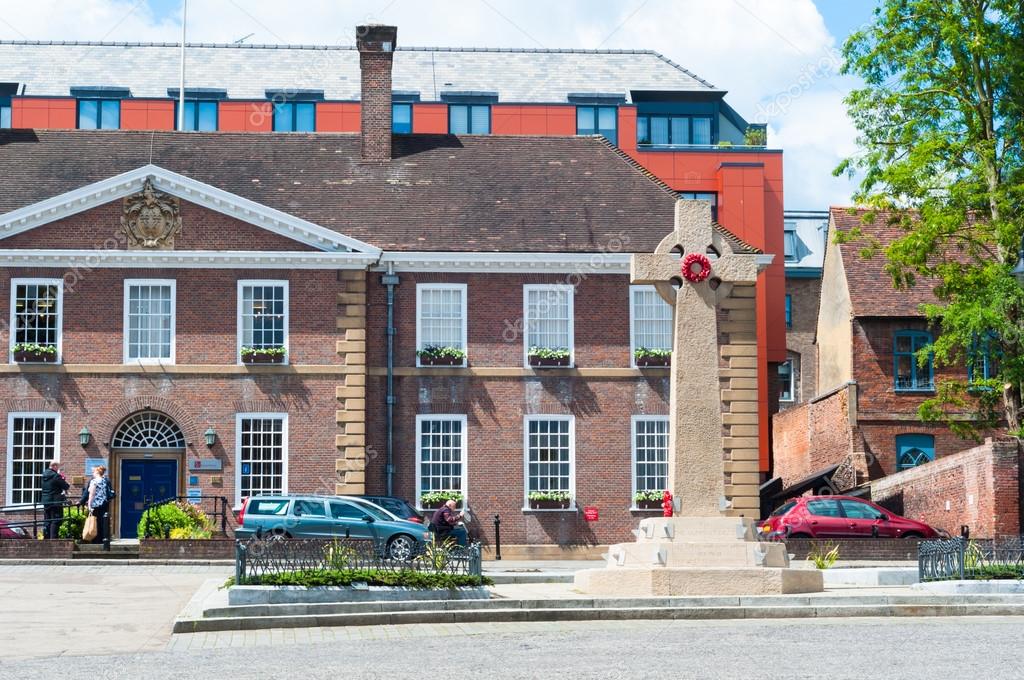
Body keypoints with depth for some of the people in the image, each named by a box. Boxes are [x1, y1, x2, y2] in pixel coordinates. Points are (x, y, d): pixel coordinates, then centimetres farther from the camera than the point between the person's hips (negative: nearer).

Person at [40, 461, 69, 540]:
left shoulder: (44, 475, 8)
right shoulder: (56, 476, -16)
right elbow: (66, 486, -13)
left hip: (45, 501, 7)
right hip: (55, 501, -7)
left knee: (47, 521, 13)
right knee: (55, 521, -4)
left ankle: (46, 536, 15)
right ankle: (53, 537, -8)